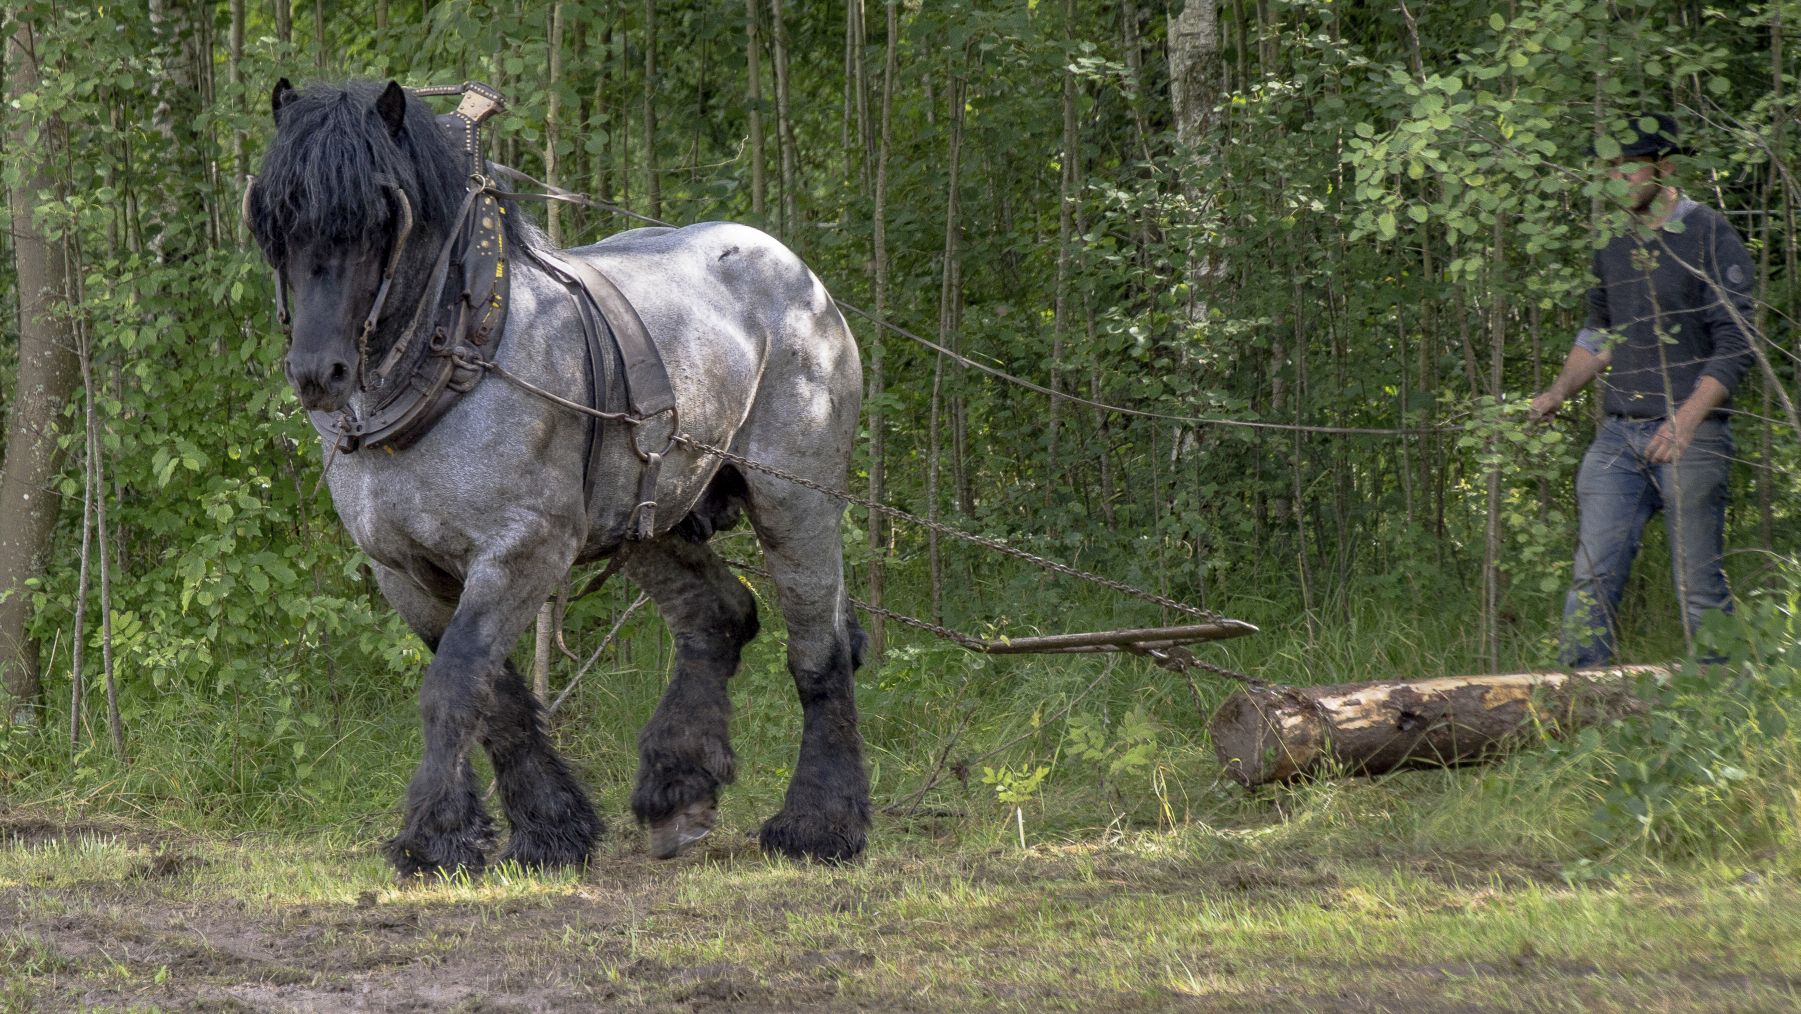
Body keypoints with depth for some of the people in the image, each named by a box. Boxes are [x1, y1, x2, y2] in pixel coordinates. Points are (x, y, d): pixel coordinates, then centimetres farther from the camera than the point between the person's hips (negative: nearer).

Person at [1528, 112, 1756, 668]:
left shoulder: (1711, 237, -5)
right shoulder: (1613, 240, 14)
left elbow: (1734, 345, -8)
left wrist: (1686, 419, -18)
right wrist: (1560, 390, 10)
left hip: (1690, 435, -5)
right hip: (1617, 434, 5)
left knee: (1699, 583, -3)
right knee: (1593, 575, -3)